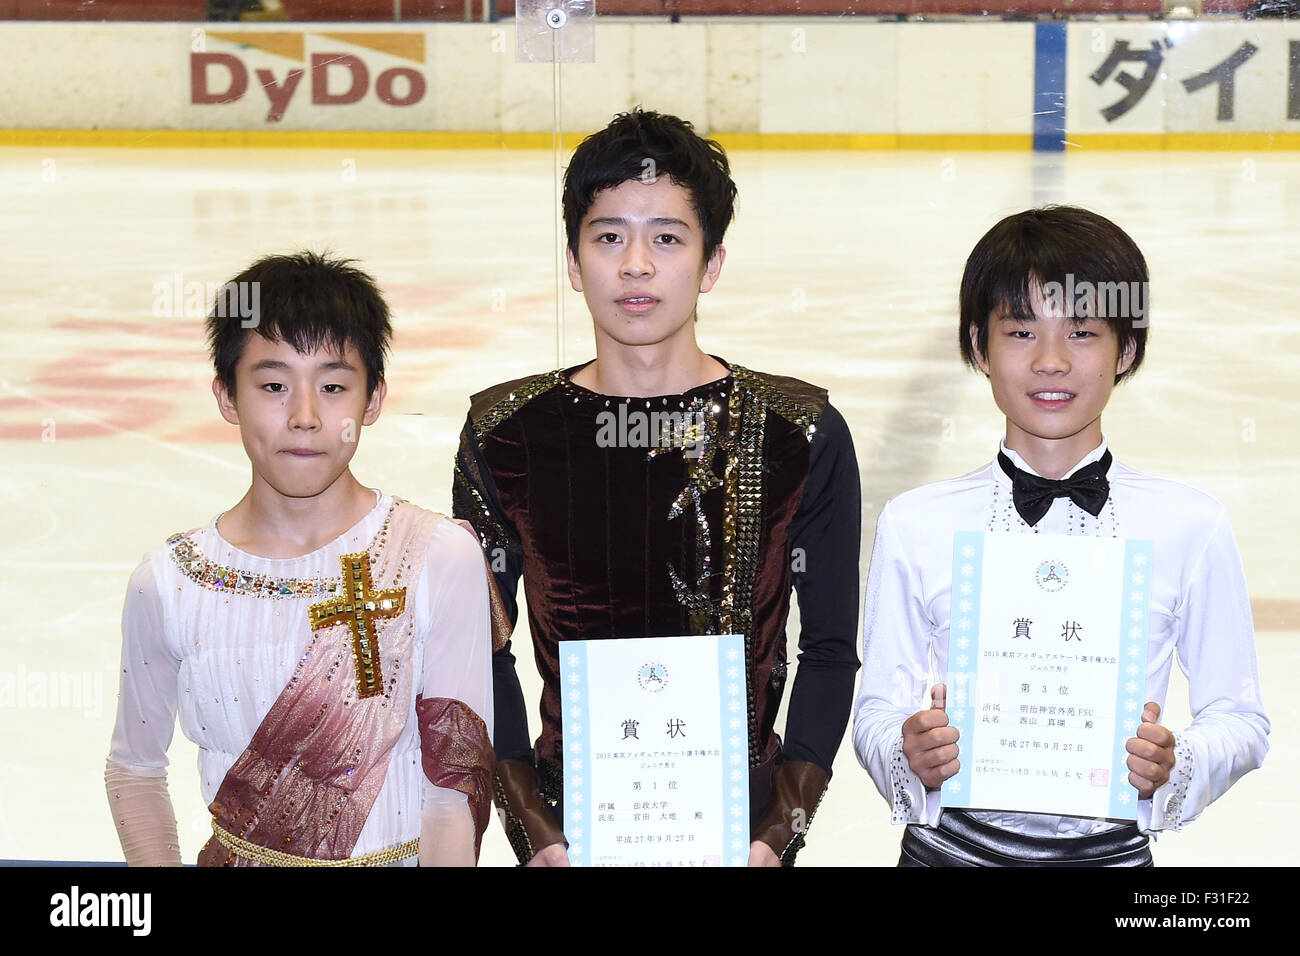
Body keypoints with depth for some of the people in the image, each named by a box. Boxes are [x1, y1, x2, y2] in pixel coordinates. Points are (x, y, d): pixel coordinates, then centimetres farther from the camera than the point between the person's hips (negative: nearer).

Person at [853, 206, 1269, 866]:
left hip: (1111, 851, 1)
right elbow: (878, 707, 0)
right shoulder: (914, 526, -4)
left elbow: (1238, 715, 1)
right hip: (949, 848, 0)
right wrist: (908, 755, -19)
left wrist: (1175, 766, -17)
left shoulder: (1190, 527, -4)